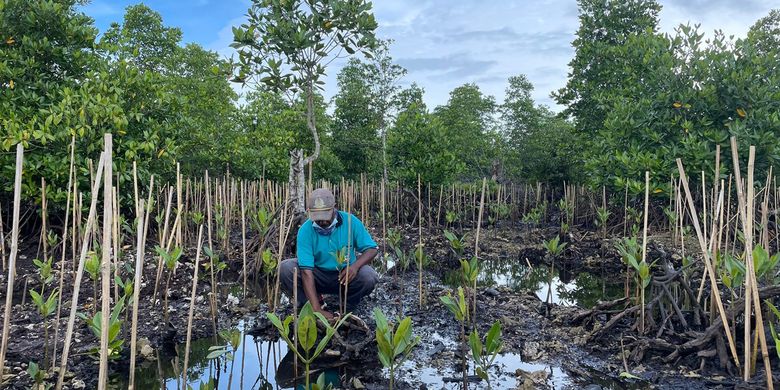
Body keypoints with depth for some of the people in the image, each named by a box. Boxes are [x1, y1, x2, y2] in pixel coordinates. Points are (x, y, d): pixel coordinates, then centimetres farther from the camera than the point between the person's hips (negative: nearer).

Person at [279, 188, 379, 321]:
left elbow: (371, 249, -8)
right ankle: (312, 305, -4)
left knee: (369, 277, -30)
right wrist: (317, 309, -34)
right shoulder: (305, 230, -19)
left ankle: (346, 308, -1)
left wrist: (355, 265, -31)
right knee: (285, 268, -24)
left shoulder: (350, 221, -14)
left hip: (346, 275, 0)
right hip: (318, 277, 0)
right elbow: (306, 271, -25)